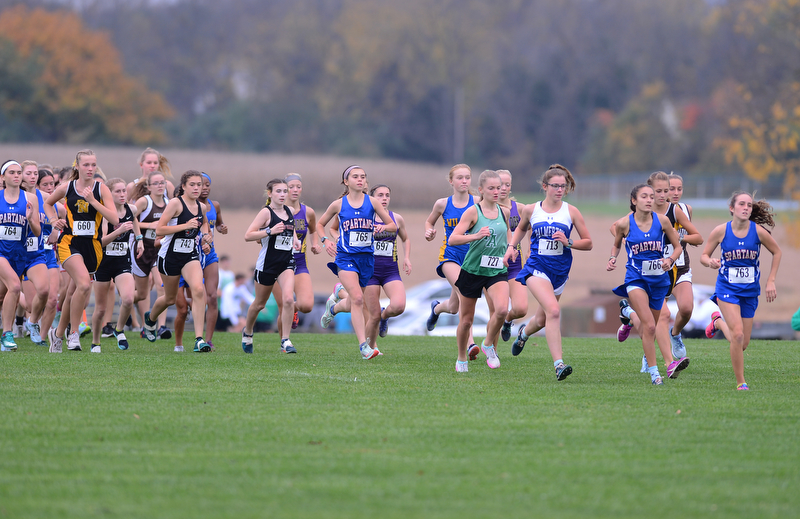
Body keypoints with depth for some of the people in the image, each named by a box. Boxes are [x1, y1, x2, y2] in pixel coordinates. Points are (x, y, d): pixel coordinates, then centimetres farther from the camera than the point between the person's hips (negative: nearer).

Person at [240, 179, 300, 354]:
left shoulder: (289, 211, 7)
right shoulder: (266, 212, -10)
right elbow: (248, 236, -17)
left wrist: (295, 239, 8)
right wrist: (270, 231, -26)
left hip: (286, 262, 4)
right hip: (267, 263, -4)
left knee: (288, 299, -17)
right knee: (259, 303, 13)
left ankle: (285, 340, -10)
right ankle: (247, 331, 40)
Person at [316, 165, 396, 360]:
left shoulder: (372, 202, 3)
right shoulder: (338, 205, 1)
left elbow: (393, 225, 7)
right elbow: (320, 224, 16)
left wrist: (384, 227, -15)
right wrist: (325, 241, -2)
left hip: (366, 257, 3)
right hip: (346, 257, -3)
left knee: (355, 303, 16)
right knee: (357, 299, -21)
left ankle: (333, 306, 52)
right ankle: (363, 346, -23)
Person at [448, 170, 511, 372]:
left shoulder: (504, 212, 5)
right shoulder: (473, 212, -8)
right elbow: (452, 239, -15)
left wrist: (509, 249, 3)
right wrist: (476, 236, -30)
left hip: (497, 270, 2)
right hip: (472, 270, -2)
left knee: (502, 309, -24)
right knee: (466, 319, 7)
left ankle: (489, 345, 2)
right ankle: (462, 359, 30)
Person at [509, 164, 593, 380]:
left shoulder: (571, 212, -1)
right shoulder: (531, 210, 1)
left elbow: (588, 243, 2)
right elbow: (521, 228, 23)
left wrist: (568, 242, -14)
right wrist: (511, 247, 9)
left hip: (560, 271, 3)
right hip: (537, 268, -3)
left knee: (542, 320, 16)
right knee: (553, 310, -25)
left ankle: (524, 332, 55)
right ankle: (558, 364, -27)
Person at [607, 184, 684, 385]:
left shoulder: (662, 220, -4)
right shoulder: (624, 223, -7)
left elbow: (677, 246, 6)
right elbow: (616, 244, 14)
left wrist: (670, 260, -13)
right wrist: (612, 259, -5)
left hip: (659, 278, 3)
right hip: (636, 278, -3)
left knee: (650, 327, 14)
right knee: (649, 326, -17)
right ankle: (654, 372, -11)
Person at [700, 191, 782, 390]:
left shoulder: (758, 231, -9)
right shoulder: (721, 231, -10)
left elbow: (776, 252, 7)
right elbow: (704, 255, 1)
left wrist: (771, 281, 2)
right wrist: (711, 262, -22)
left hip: (750, 291, 3)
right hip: (727, 289, -2)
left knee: (743, 344, 8)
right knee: (738, 335, -20)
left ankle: (720, 322, 40)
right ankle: (740, 382, -7)